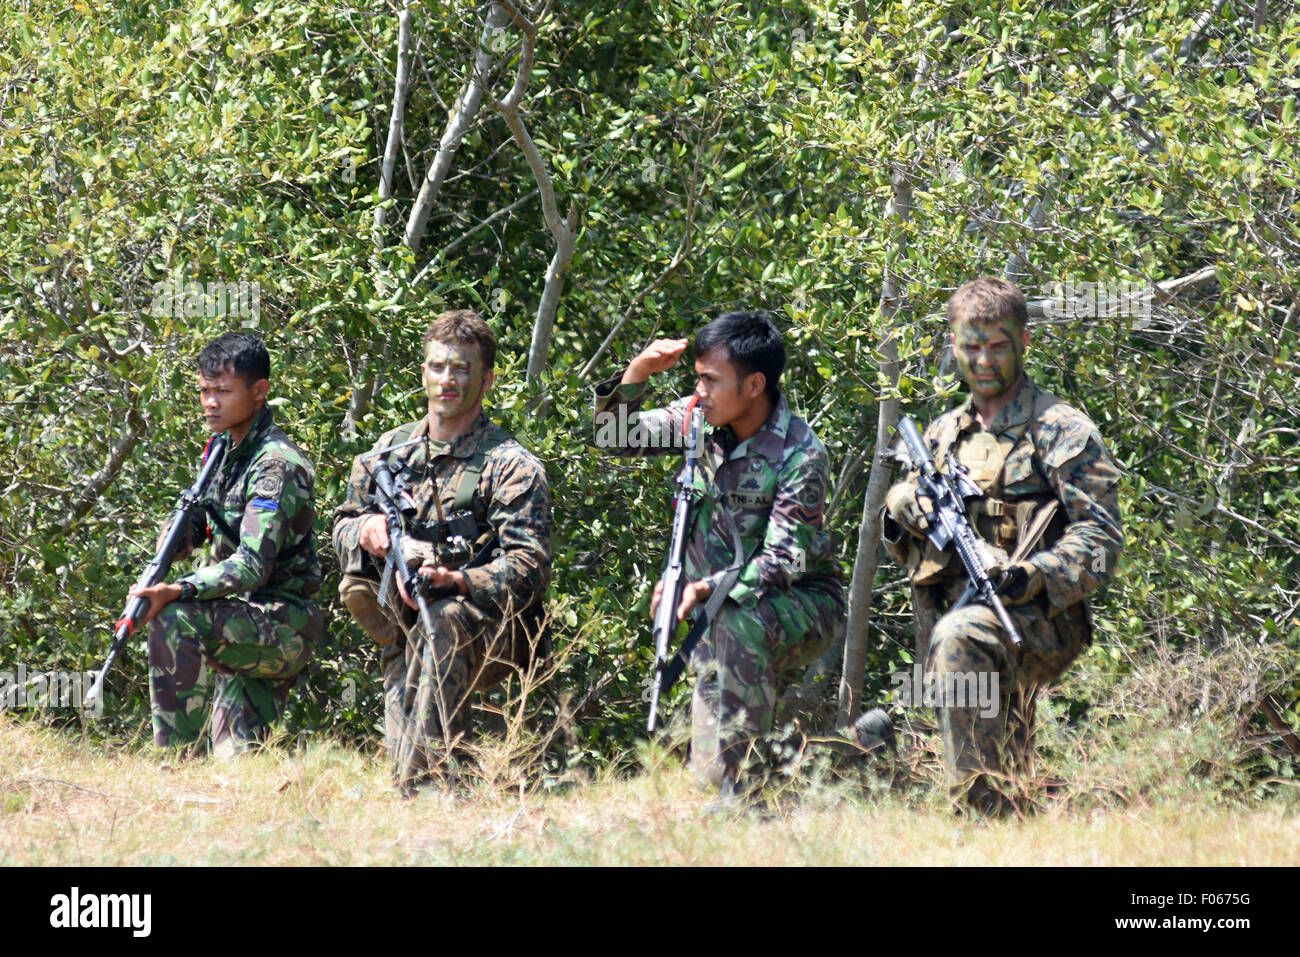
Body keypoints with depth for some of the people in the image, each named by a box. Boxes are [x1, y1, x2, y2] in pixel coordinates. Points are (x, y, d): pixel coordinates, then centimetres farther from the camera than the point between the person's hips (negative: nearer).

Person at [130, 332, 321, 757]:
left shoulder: (276, 464, -16)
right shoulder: (227, 452, 12)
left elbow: (253, 564, -27)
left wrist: (178, 591, -39)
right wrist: (187, 527, -2)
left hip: (283, 624, -9)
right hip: (249, 626, 9)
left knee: (175, 619, -31)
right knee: (236, 758, 6)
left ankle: (177, 755, -29)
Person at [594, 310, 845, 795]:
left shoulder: (801, 456, -21)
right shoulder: (700, 417, -4)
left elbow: (781, 563, -25)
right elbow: (618, 438, 2)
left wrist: (707, 589, -39)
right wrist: (635, 376, -17)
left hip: (804, 602, -6)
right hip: (722, 608, 6)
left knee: (738, 623, -41)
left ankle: (741, 781, -40)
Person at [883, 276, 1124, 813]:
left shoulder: (1062, 431, -1)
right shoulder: (943, 435, 18)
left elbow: (1101, 540, -8)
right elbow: (904, 545, 24)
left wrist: (1030, 577, -23)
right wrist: (901, 512, 0)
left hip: (1039, 620, -7)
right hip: (964, 612, 7)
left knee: (959, 638, -36)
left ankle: (981, 800, -38)